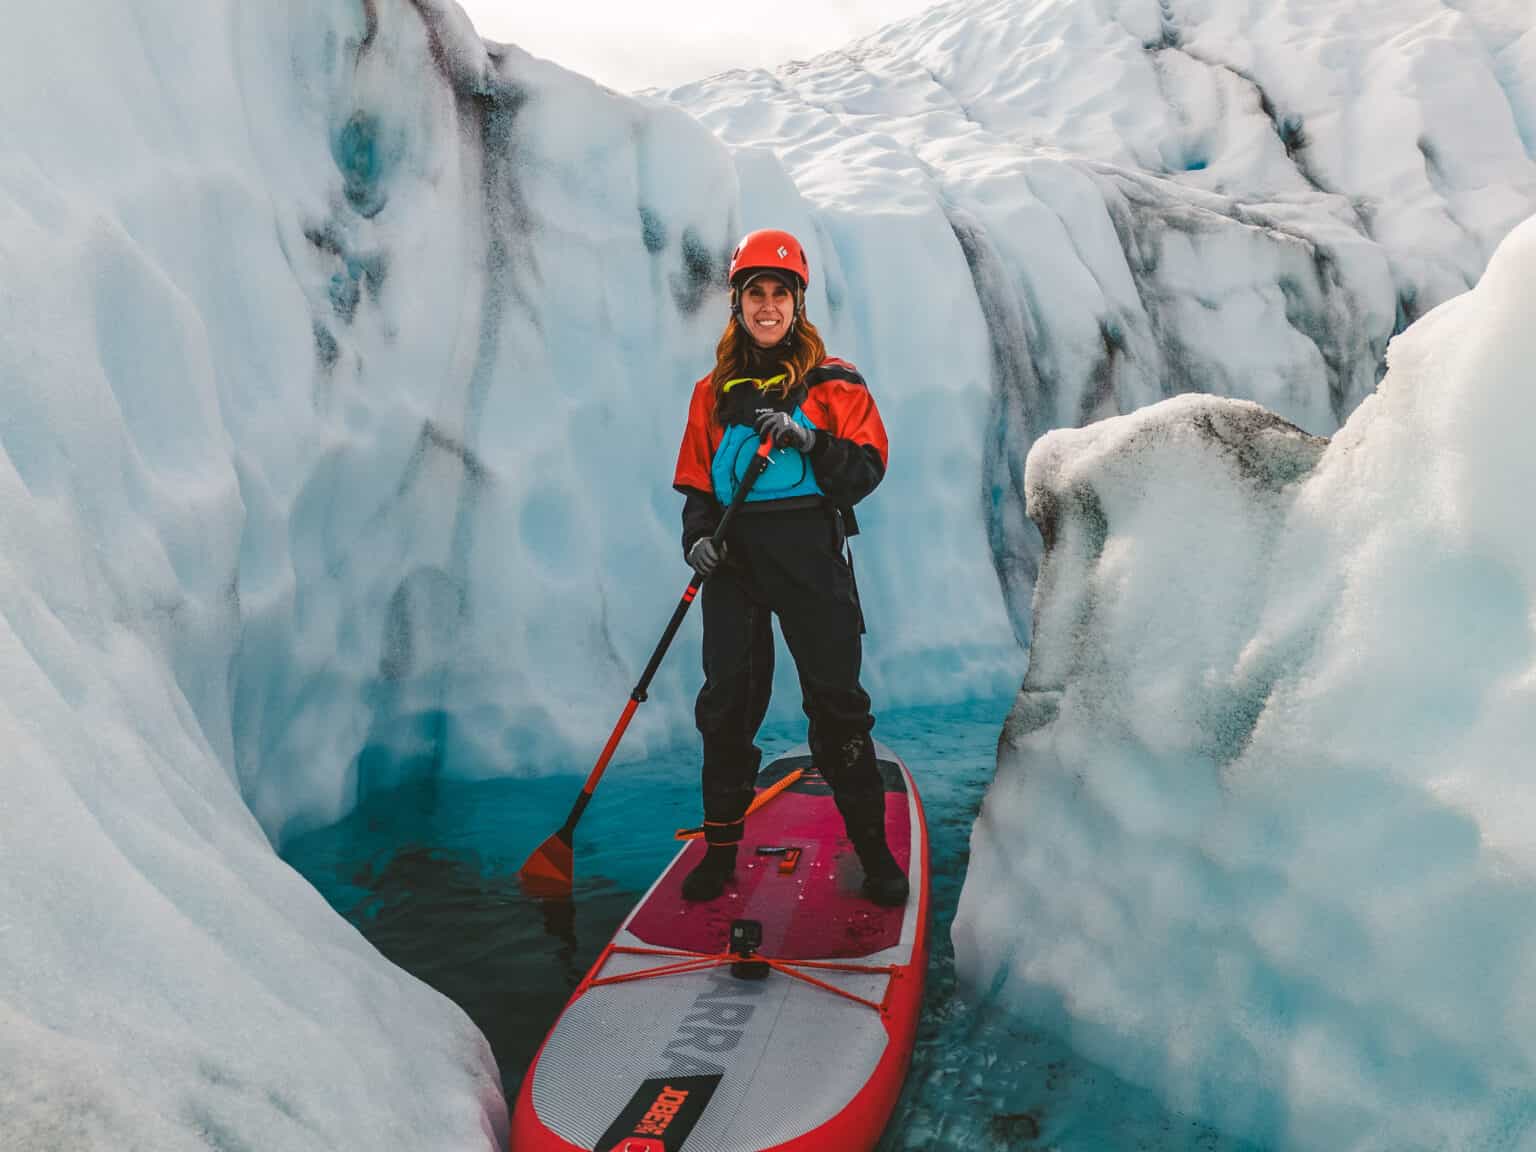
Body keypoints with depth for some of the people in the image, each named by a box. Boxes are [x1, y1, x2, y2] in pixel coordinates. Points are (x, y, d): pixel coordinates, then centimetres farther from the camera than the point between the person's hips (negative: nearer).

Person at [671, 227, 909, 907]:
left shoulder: (833, 383, 5)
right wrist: (697, 536, -4)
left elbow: (866, 468, -3)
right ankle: (721, 848, 18)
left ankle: (873, 846, 12)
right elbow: (696, 483, 15)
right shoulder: (714, 393, 15)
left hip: (810, 553, -3)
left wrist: (808, 441, -19)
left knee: (837, 703, -1)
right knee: (727, 703, 4)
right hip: (733, 558, 3)